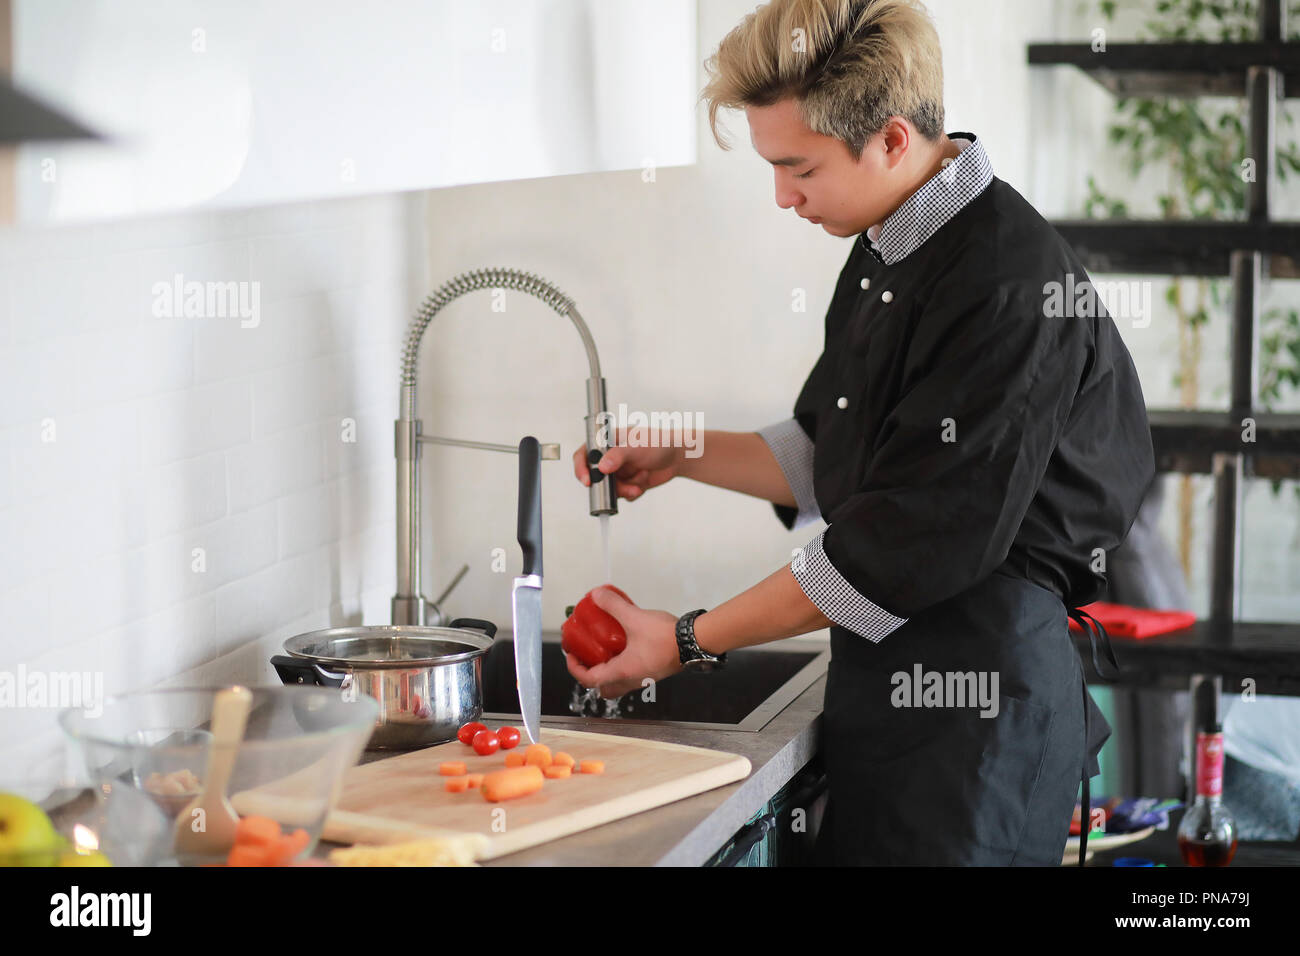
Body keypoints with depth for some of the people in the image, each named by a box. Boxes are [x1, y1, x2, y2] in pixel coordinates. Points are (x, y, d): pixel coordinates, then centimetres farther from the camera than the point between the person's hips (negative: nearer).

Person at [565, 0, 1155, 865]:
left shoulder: (1009, 283, -20)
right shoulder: (884, 254, 11)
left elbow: (908, 545, -22)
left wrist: (691, 642, -15)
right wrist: (681, 456, 11)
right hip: (884, 677, 9)